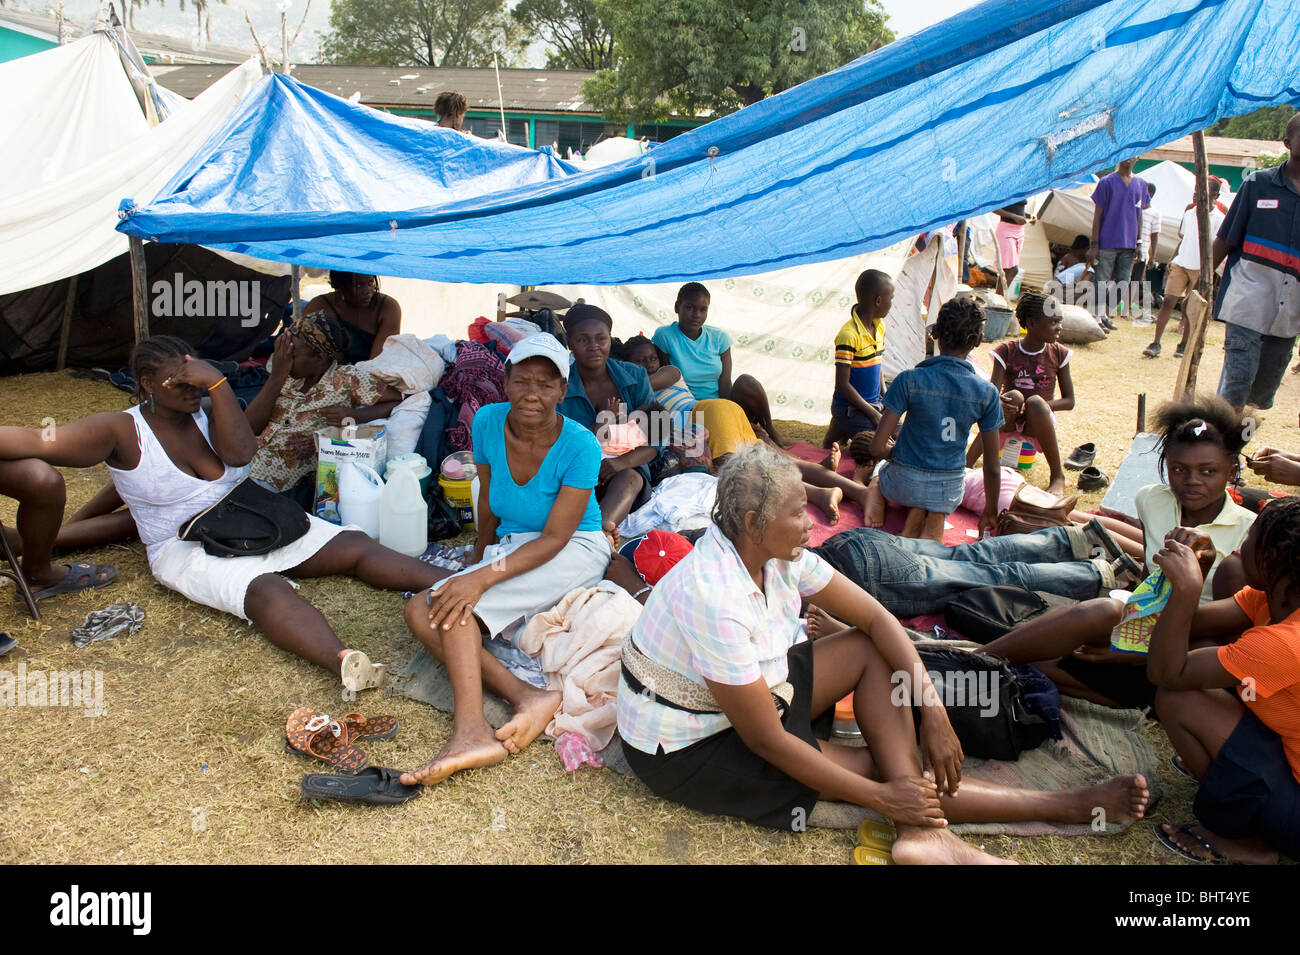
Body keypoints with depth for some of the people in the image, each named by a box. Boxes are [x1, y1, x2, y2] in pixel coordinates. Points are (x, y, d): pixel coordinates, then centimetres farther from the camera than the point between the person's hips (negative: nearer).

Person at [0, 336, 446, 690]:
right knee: (268, 590, -38)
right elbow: (38, 442, -11)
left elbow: (240, 452, -10)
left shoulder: (207, 415, 10)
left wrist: (217, 382, -16)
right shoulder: (122, 431, -2)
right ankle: (341, 661, -66)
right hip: (189, 549, -6)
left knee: (355, 547, -15)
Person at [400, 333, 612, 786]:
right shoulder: (488, 422, -3)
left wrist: (483, 577, -31)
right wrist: (476, 560, 18)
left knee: (452, 601, -28)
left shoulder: (580, 446, -18)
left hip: (574, 551, -6)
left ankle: (471, 729, -37)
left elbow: (554, 538, -20)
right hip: (511, 549, 7)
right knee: (419, 611, -18)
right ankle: (527, 697, -34)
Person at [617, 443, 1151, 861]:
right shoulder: (713, 598, -34)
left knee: (872, 651, -6)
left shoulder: (777, 554, -11)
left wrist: (932, 710, -14)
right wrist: (882, 798, -21)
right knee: (891, 772, -11)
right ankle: (1060, 807, 3)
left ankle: (923, 831, -14)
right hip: (686, 748, -8)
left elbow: (876, 618, -4)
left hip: (754, 692, 8)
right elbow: (765, 739, -28)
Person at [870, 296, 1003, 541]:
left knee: (884, 465, 35)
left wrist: (891, 455, 7)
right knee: (936, 513, 34)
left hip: (904, 484, 1)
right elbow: (992, 466, -4)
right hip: (950, 490, 0)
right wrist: (991, 511, 12)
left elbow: (877, 448, -18)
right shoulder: (987, 393, -11)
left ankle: (916, 511, 9)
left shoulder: (909, 380, -18)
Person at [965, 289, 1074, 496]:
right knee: (1015, 396, -33)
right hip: (1009, 421, -1)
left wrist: (1037, 407, -18)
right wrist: (1002, 405, -40)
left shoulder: (1058, 353, -2)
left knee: (1035, 402, -32)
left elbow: (1069, 401, 0)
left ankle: (1057, 476, -20)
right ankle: (966, 465, -35)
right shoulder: (1007, 351, -7)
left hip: (1038, 422, 1)